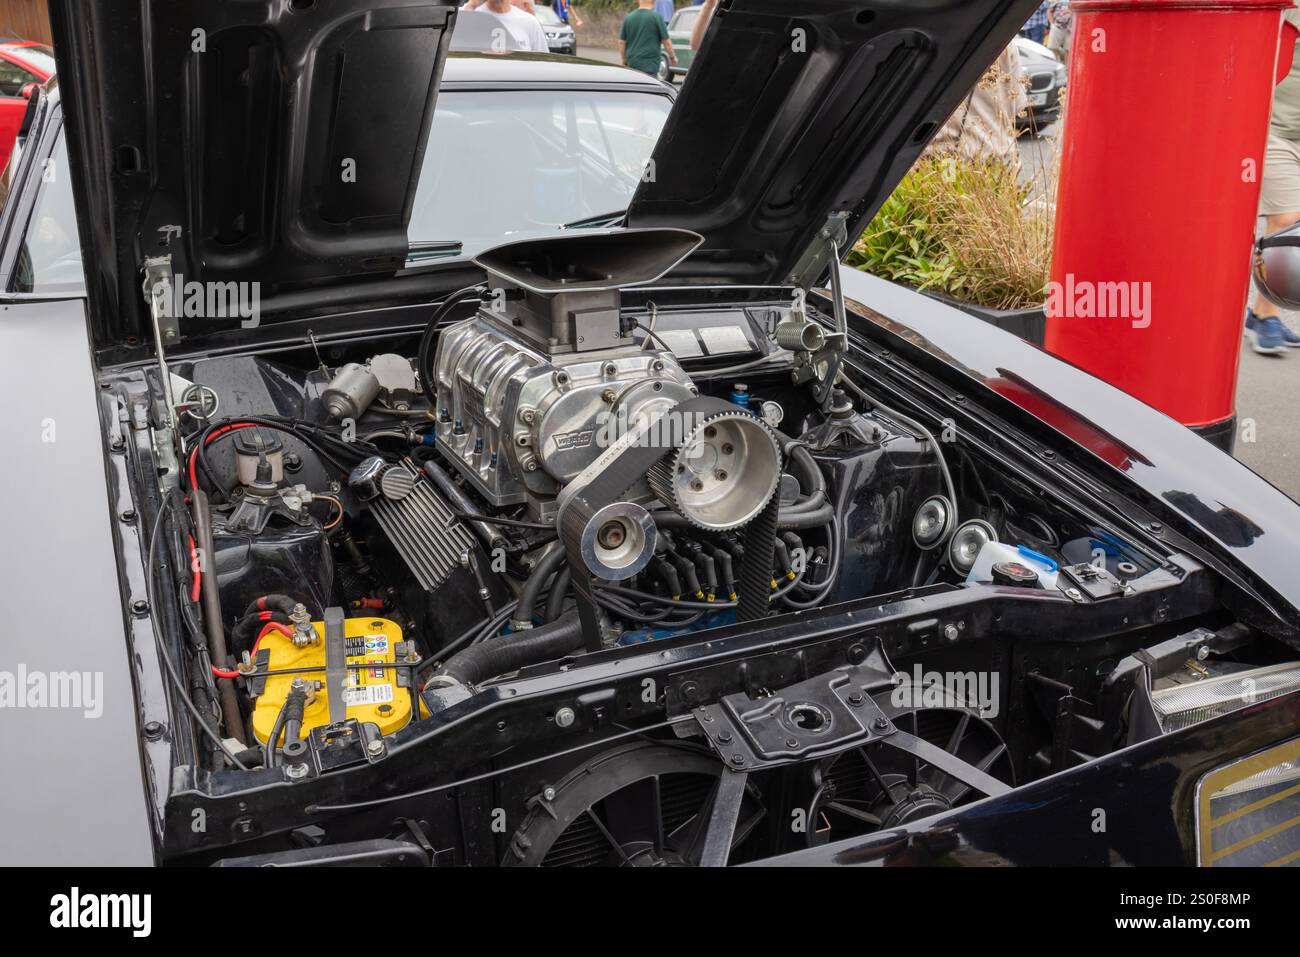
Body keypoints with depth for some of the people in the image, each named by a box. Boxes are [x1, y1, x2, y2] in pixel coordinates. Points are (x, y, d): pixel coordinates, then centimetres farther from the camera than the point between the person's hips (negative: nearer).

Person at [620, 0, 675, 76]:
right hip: (650, 64, -5)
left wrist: (624, 60, 21)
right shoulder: (656, 17, -7)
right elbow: (666, 41, -4)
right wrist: (672, 57, 11)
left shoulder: (629, 18, 6)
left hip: (632, 63, 5)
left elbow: (621, 42, 9)